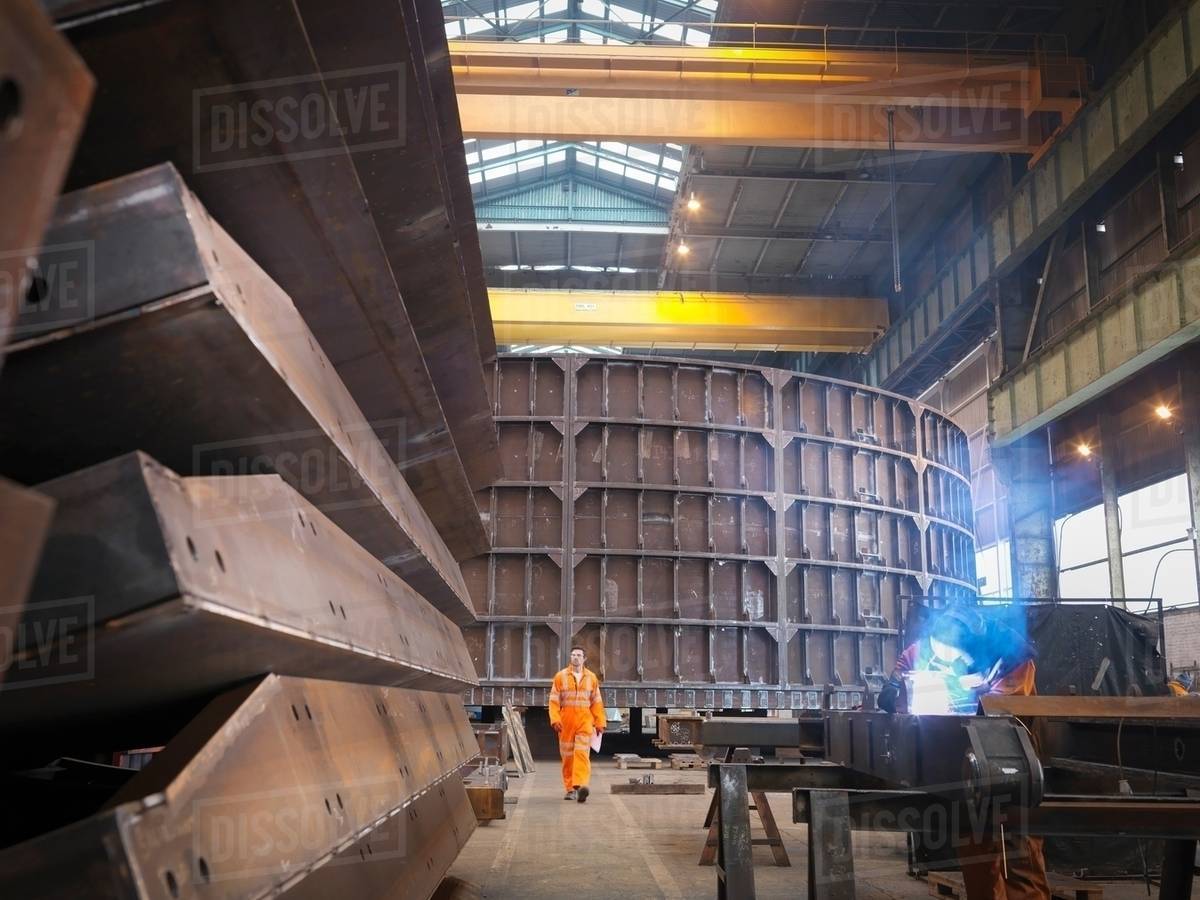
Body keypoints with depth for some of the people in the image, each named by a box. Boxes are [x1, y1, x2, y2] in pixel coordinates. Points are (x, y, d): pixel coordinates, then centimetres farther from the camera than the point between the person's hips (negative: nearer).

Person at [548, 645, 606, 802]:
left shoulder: (591, 677, 9)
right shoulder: (560, 676, 6)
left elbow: (596, 702, 11)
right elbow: (554, 700, 2)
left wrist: (599, 722, 7)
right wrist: (555, 719, -9)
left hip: (585, 720, -1)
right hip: (566, 721, 1)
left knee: (582, 753, -15)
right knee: (567, 755, 5)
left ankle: (580, 785, -25)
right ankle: (570, 789, 15)